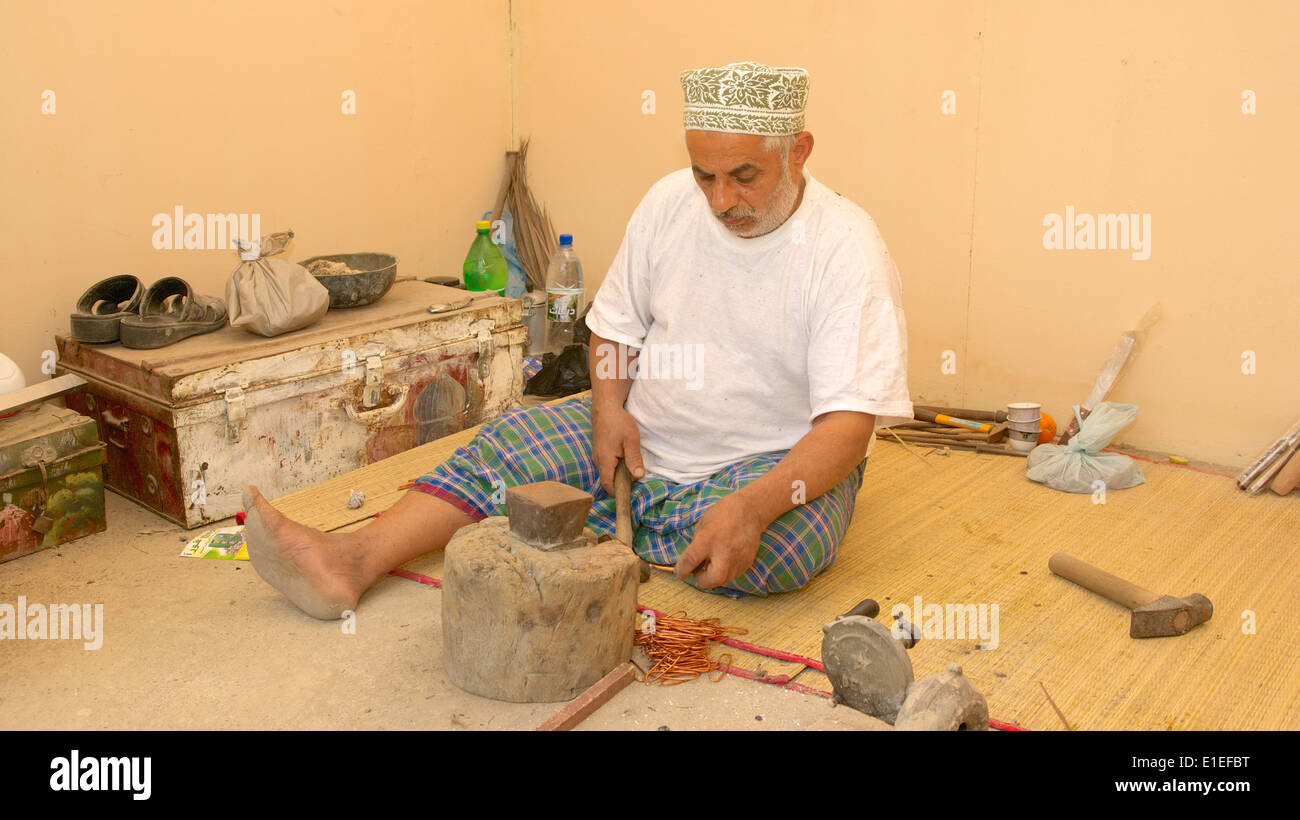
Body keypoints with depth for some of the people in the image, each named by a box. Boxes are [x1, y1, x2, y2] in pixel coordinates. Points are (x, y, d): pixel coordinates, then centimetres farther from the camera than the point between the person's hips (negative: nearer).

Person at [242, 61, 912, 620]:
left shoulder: (845, 249, -19)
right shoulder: (669, 203, -3)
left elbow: (850, 422, -26)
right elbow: (615, 324, 8)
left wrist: (753, 506, -41)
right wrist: (609, 405, -12)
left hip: (780, 462, -3)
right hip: (644, 433, 4)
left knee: (785, 544, -34)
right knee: (512, 440, -11)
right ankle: (354, 559, -24)